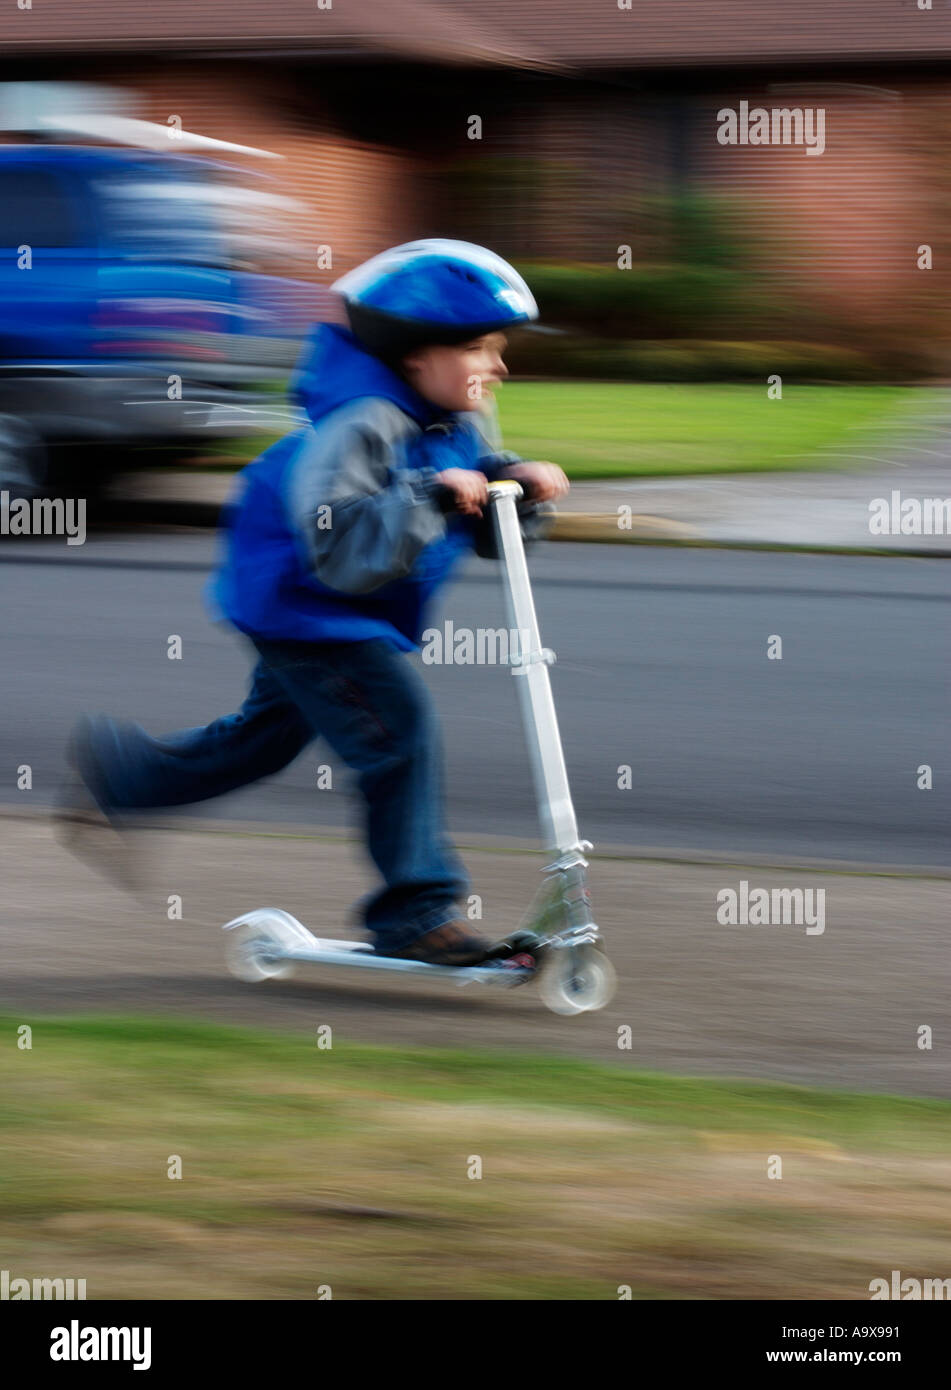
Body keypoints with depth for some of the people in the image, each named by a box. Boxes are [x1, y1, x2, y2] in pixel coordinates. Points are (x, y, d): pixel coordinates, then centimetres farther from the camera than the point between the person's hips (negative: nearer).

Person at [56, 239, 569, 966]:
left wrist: (525, 485, -16)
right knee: (400, 724, -18)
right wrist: (429, 496, -42)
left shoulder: (463, 427, 0)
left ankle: (115, 766, 44)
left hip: (359, 618, 10)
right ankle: (416, 911, -11)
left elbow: (493, 531, 4)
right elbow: (342, 549, -38)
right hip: (300, 606, -10)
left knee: (267, 736, 23)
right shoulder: (359, 427, -30)